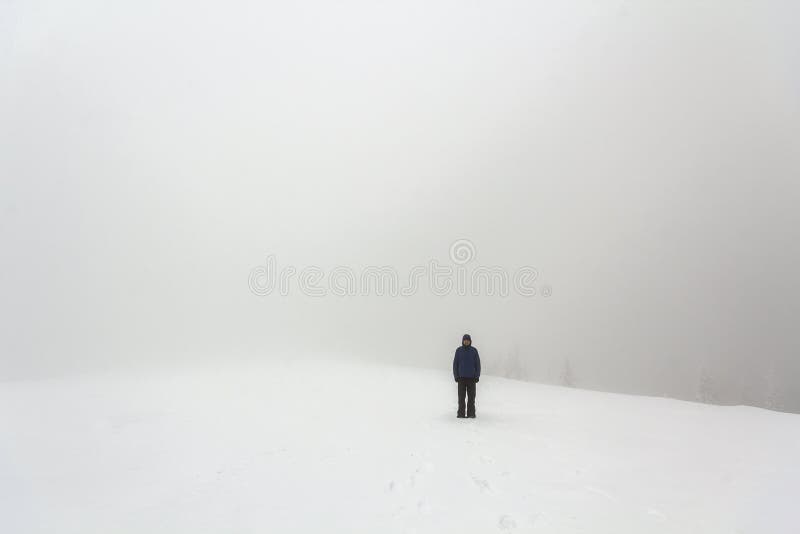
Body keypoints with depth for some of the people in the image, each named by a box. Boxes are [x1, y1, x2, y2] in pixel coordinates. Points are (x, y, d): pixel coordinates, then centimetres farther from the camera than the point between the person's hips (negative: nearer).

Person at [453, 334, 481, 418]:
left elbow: (477, 364, 2)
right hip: (461, 377, 0)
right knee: (461, 396, 0)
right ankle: (460, 413, 4)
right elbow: (455, 364, 2)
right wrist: (456, 376, -4)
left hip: (471, 377, 0)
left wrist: (477, 376, -4)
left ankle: (471, 413, 6)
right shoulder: (458, 350, 1)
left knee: (471, 396, 1)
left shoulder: (474, 350, 1)